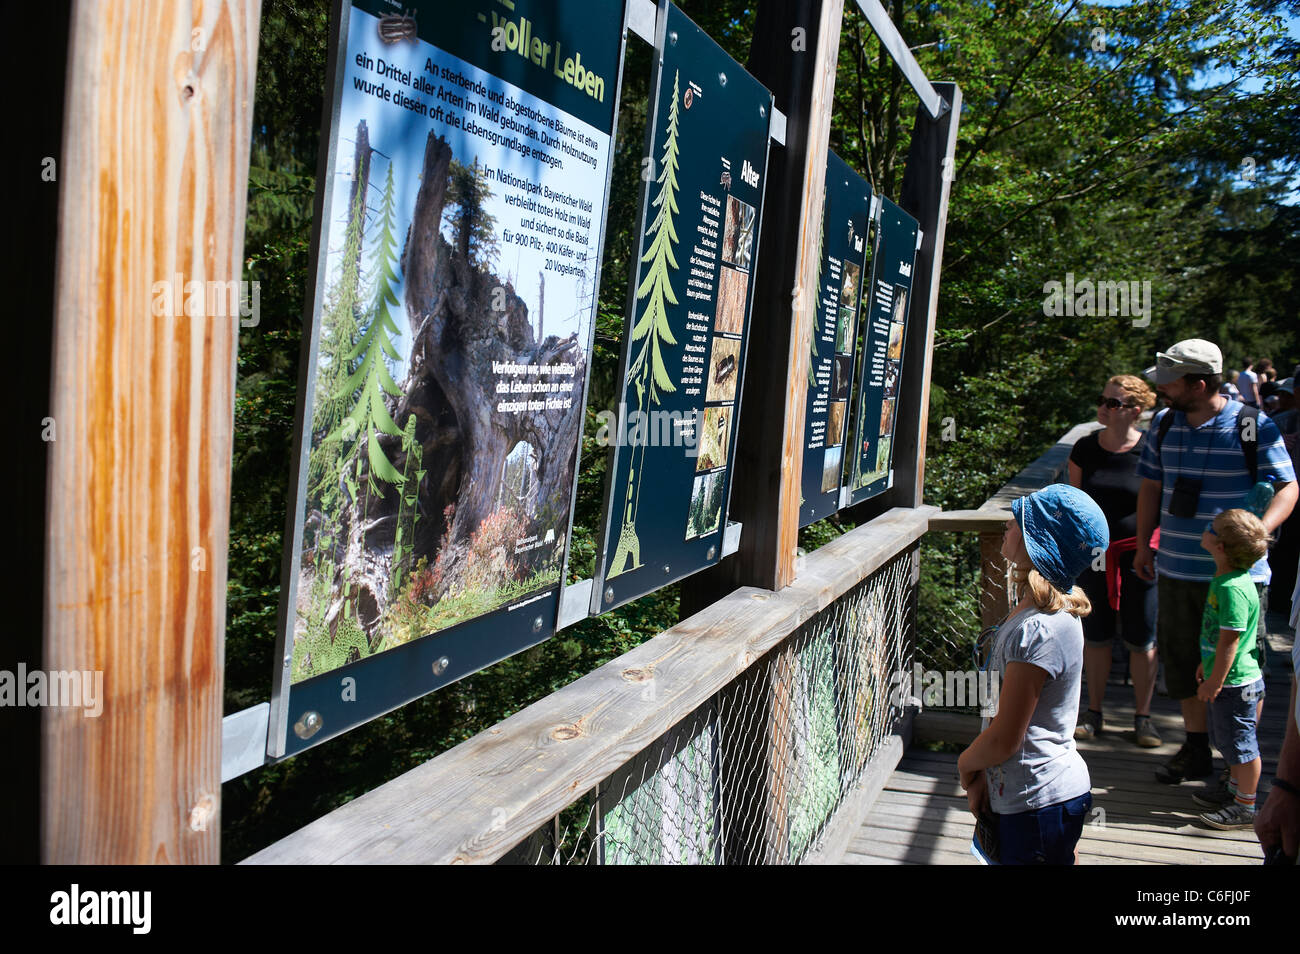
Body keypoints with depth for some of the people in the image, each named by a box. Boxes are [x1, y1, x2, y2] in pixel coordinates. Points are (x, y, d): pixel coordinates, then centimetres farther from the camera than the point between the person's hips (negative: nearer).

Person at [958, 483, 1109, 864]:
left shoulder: (1038, 631, -28)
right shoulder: (1056, 610, 2)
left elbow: (1004, 740, -23)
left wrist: (966, 764, -3)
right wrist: (982, 774, 3)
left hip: (1038, 802, -9)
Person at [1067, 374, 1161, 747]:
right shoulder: (1085, 448, 1)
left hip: (1138, 554, -2)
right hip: (1094, 554, 3)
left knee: (1141, 641, 5)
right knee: (1095, 636, 11)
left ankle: (1143, 717, 21)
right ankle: (1094, 712, 25)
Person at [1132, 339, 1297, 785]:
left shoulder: (1254, 427, -10)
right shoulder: (1164, 424, 5)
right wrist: (1144, 544, 12)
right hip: (1176, 569, 5)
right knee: (1182, 659, 14)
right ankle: (1196, 748, 30)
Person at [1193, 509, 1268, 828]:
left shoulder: (1233, 588, -27)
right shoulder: (1224, 578, 5)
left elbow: (1230, 639, -25)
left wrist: (1216, 681, -20)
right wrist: (1207, 665, 24)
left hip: (1235, 682, -10)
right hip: (1230, 680, 10)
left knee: (1240, 744, 3)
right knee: (1229, 742, 22)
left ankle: (1246, 808, 15)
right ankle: (1235, 792, 37)